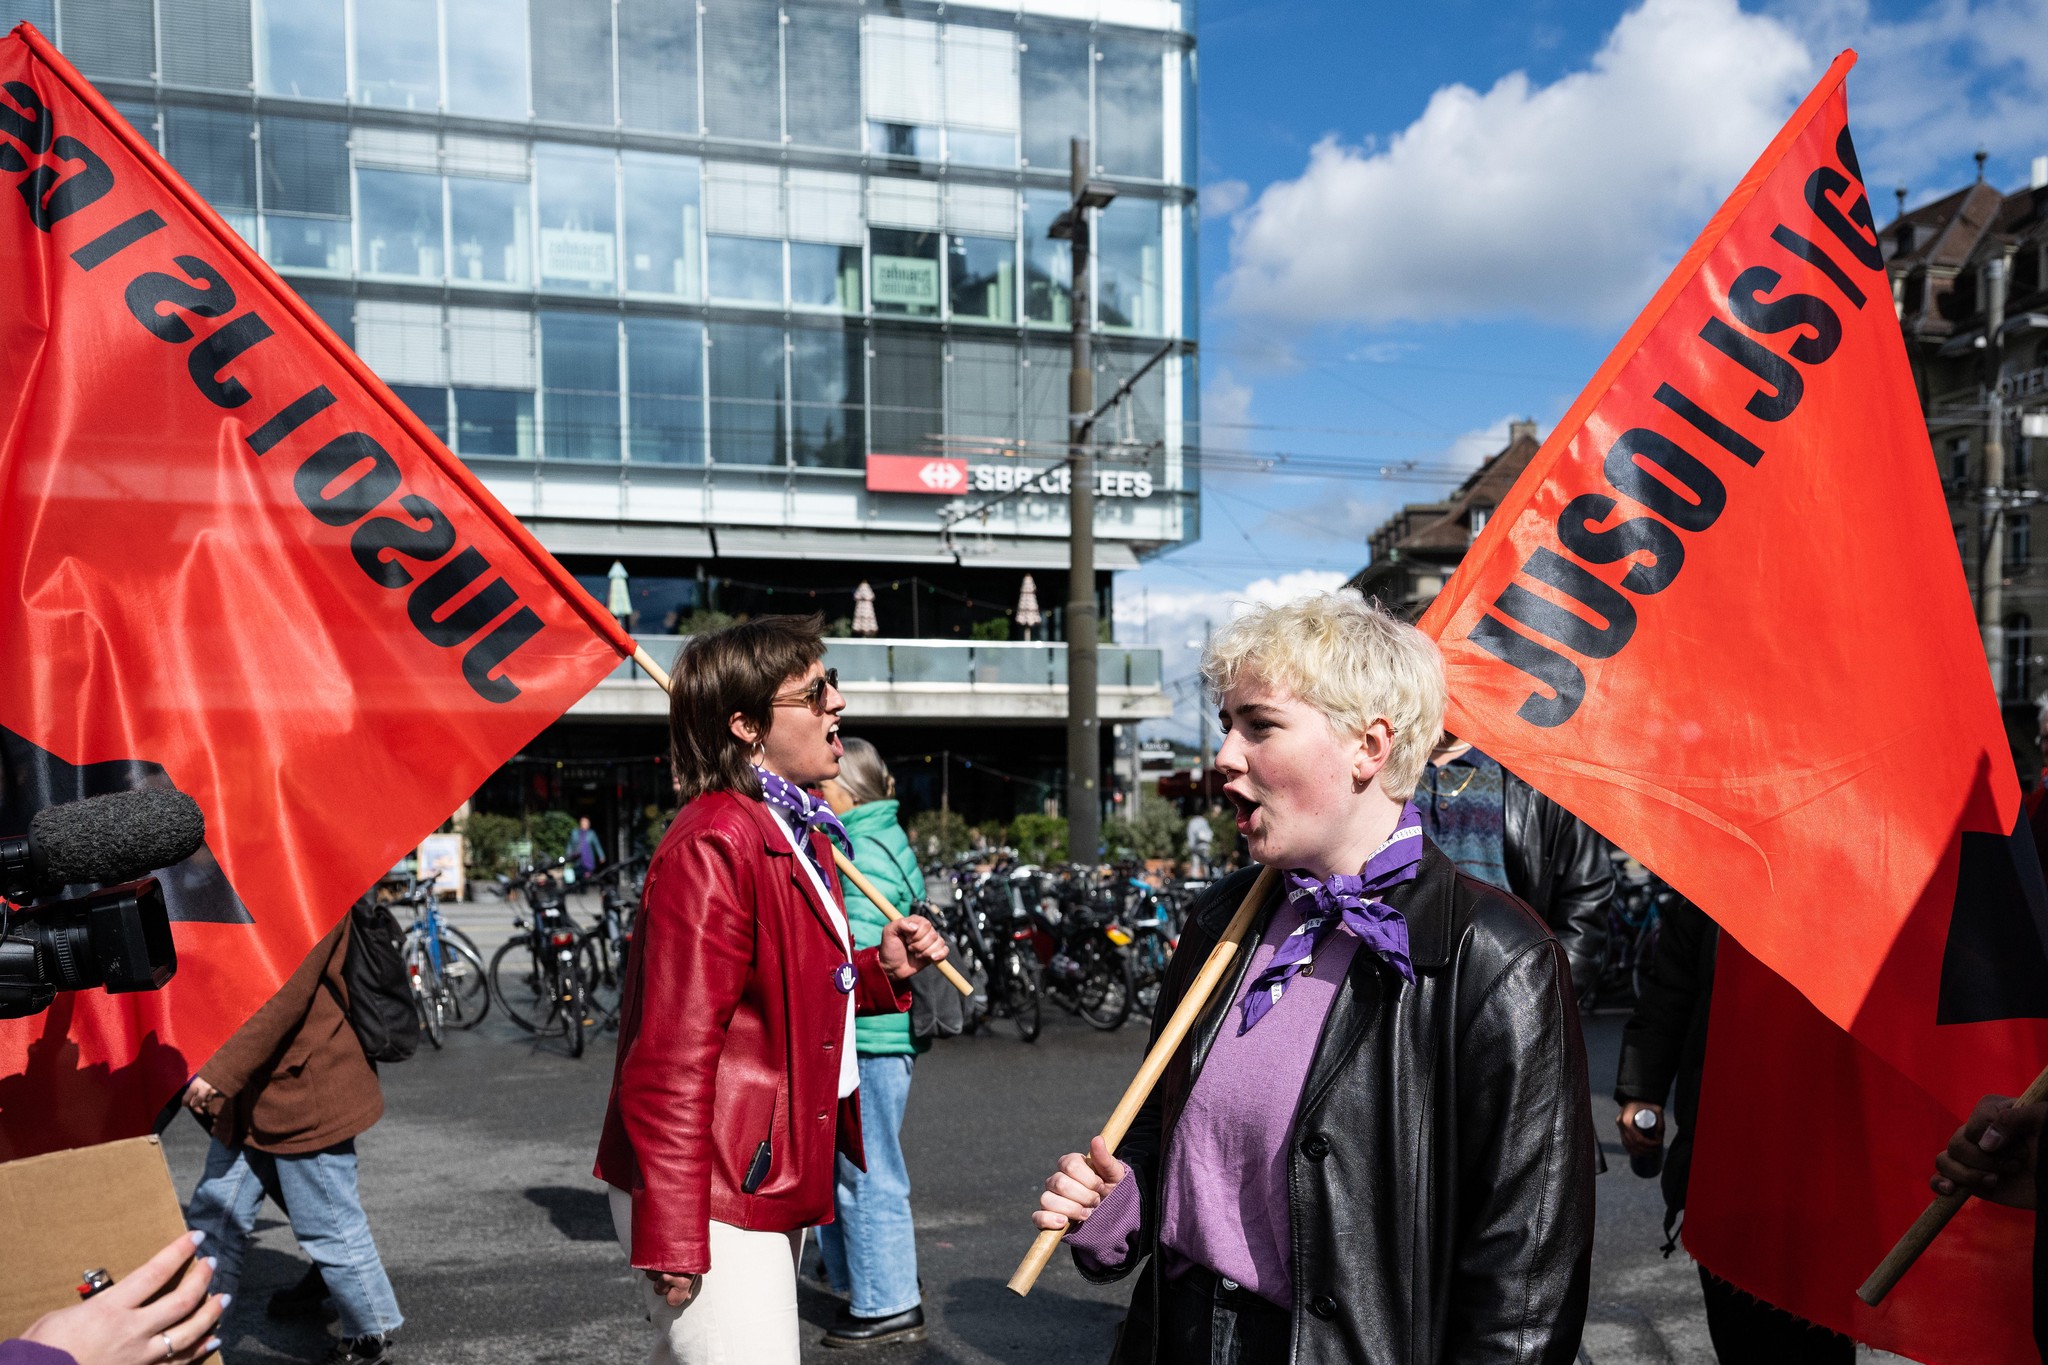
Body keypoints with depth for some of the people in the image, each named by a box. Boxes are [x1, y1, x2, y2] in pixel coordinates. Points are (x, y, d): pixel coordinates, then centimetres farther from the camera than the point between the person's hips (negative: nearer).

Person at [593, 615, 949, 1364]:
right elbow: (672, 1056, -22)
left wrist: (881, 969, 4)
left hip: (772, 1184, 10)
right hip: (715, 1196, -9)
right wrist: (674, 1237, -21)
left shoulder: (803, 836, 12)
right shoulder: (713, 846, -20)